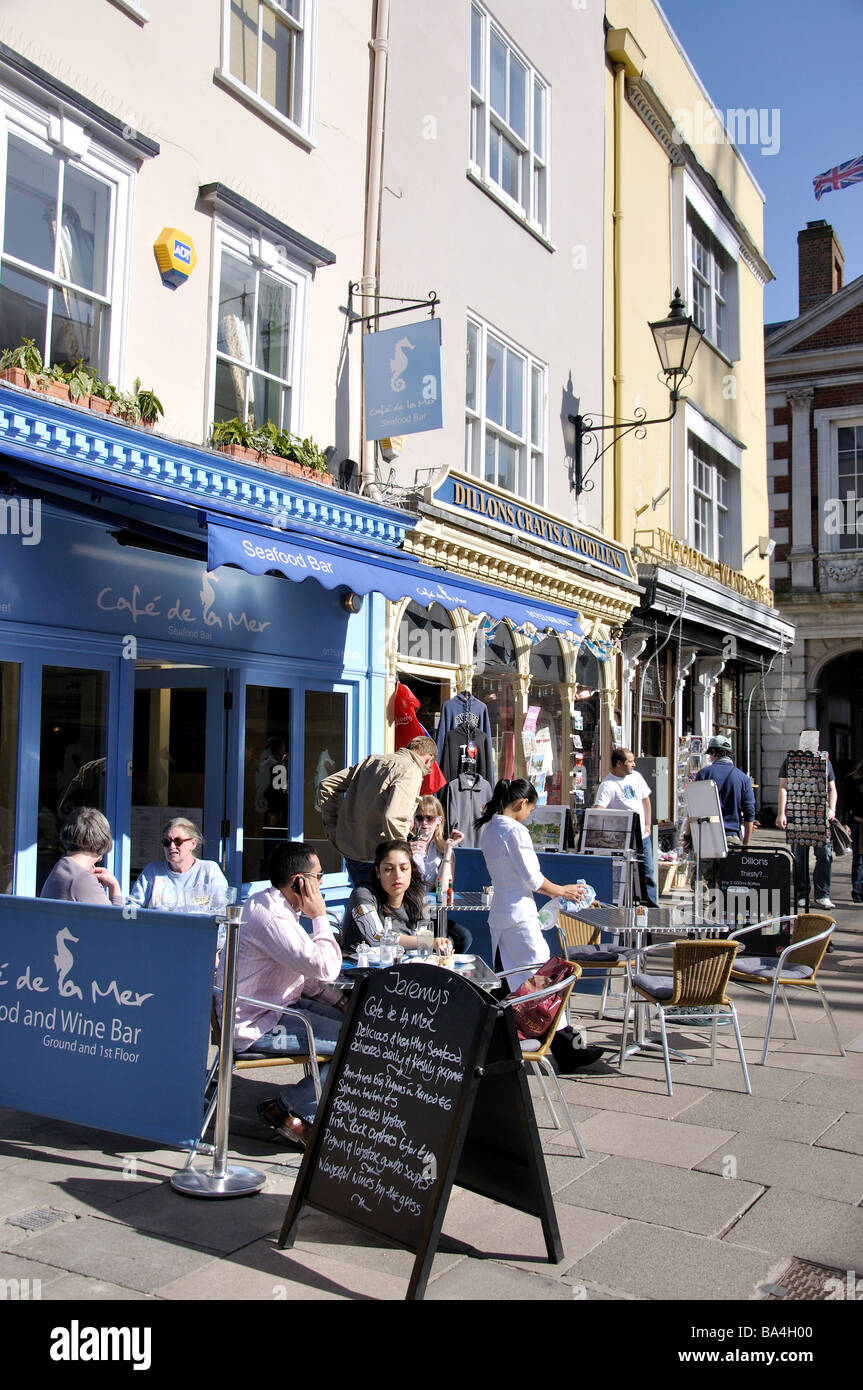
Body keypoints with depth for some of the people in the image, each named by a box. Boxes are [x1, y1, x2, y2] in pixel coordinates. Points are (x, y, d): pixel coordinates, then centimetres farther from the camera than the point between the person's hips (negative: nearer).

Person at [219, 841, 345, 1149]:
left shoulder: (270, 905, 10)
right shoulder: (271, 918, -24)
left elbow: (303, 970, 17)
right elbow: (325, 969, -27)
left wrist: (338, 999, 6)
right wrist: (320, 917, -14)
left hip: (274, 1005, 11)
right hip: (256, 1027, -11)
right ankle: (283, 1110, 0)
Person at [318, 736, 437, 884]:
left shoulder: (373, 759, 12)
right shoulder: (412, 772, -12)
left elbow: (327, 784, 15)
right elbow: (393, 818, -27)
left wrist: (332, 828, 17)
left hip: (348, 850, 8)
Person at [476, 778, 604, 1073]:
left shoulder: (487, 830, 10)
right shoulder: (515, 830, -16)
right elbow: (532, 878, -14)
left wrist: (550, 890, 20)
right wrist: (561, 891, 2)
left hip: (498, 914, 9)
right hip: (519, 915, -9)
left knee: (504, 982, 15)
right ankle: (567, 1052, -2)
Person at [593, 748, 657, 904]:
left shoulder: (636, 776, 7)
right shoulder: (607, 785, -15)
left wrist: (648, 824, 12)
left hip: (643, 835, 7)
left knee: (648, 873, 13)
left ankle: (652, 907, 23)